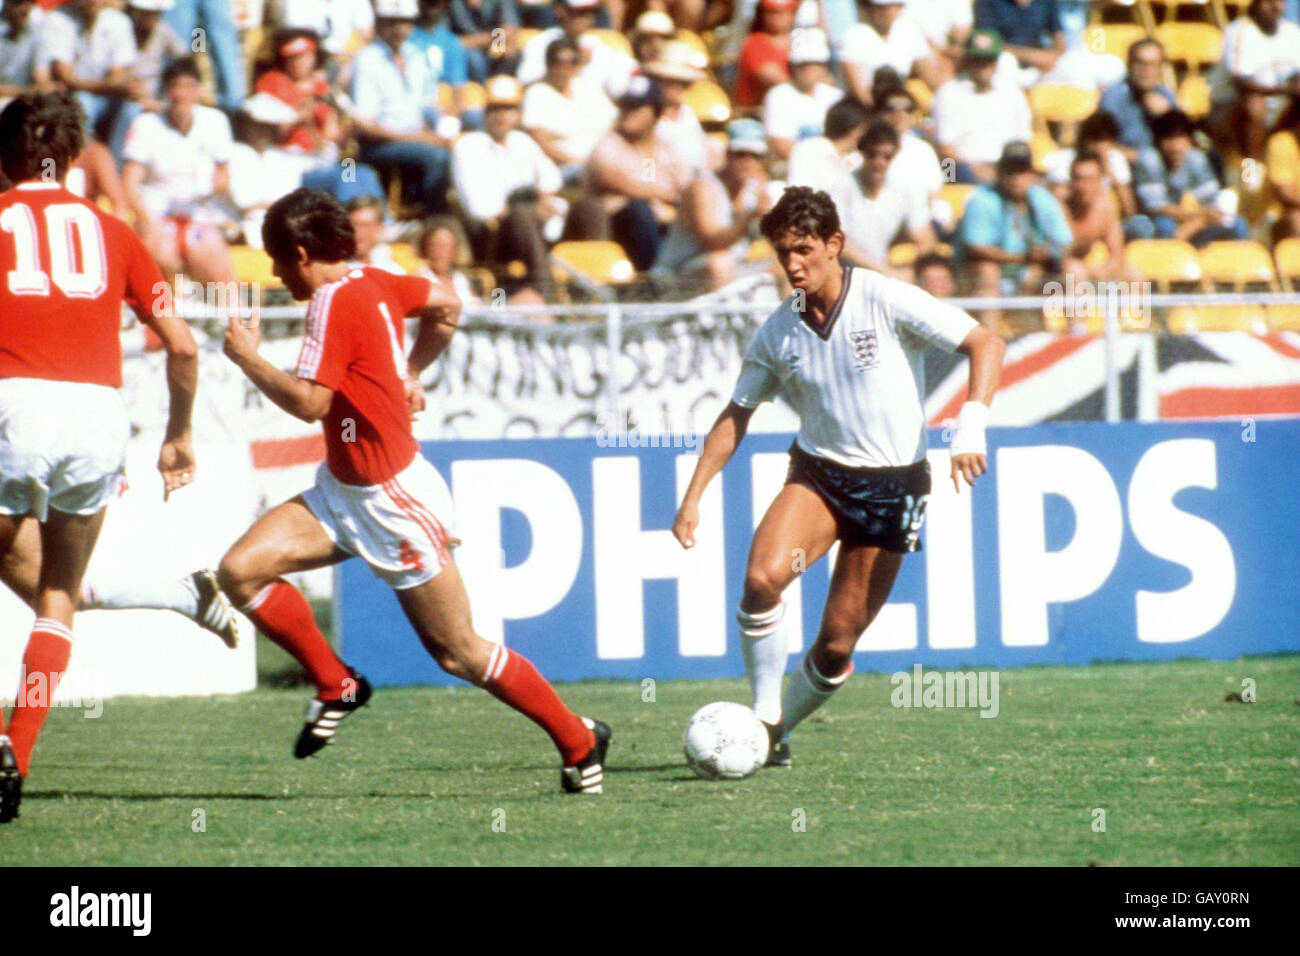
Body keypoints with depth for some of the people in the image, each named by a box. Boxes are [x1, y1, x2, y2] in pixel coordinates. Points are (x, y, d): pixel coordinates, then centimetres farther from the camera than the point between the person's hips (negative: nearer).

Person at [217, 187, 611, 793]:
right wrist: (409, 375, 24)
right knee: (241, 570, -6)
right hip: (342, 489, 9)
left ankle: (579, 741, 14)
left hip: (394, 501, -9)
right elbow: (447, 306, 21)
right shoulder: (374, 284, 5)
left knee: (458, 653, 1)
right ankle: (335, 686, 8)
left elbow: (308, 402, -26)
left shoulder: (335, 302, -20)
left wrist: (247, 358, -13)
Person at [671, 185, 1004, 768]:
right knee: (763, 577, -27)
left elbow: (984, 343, -12)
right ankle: (765, 719, -13)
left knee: (836, 646, -3)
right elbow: (737, 414, 13)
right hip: (817, 473, 2)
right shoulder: (778, 333, 0)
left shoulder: (887, 302, -12)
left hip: (892, 485, -2)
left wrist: (970, 427, -26)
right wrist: (693, 496, 5)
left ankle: (780, 729, 23)